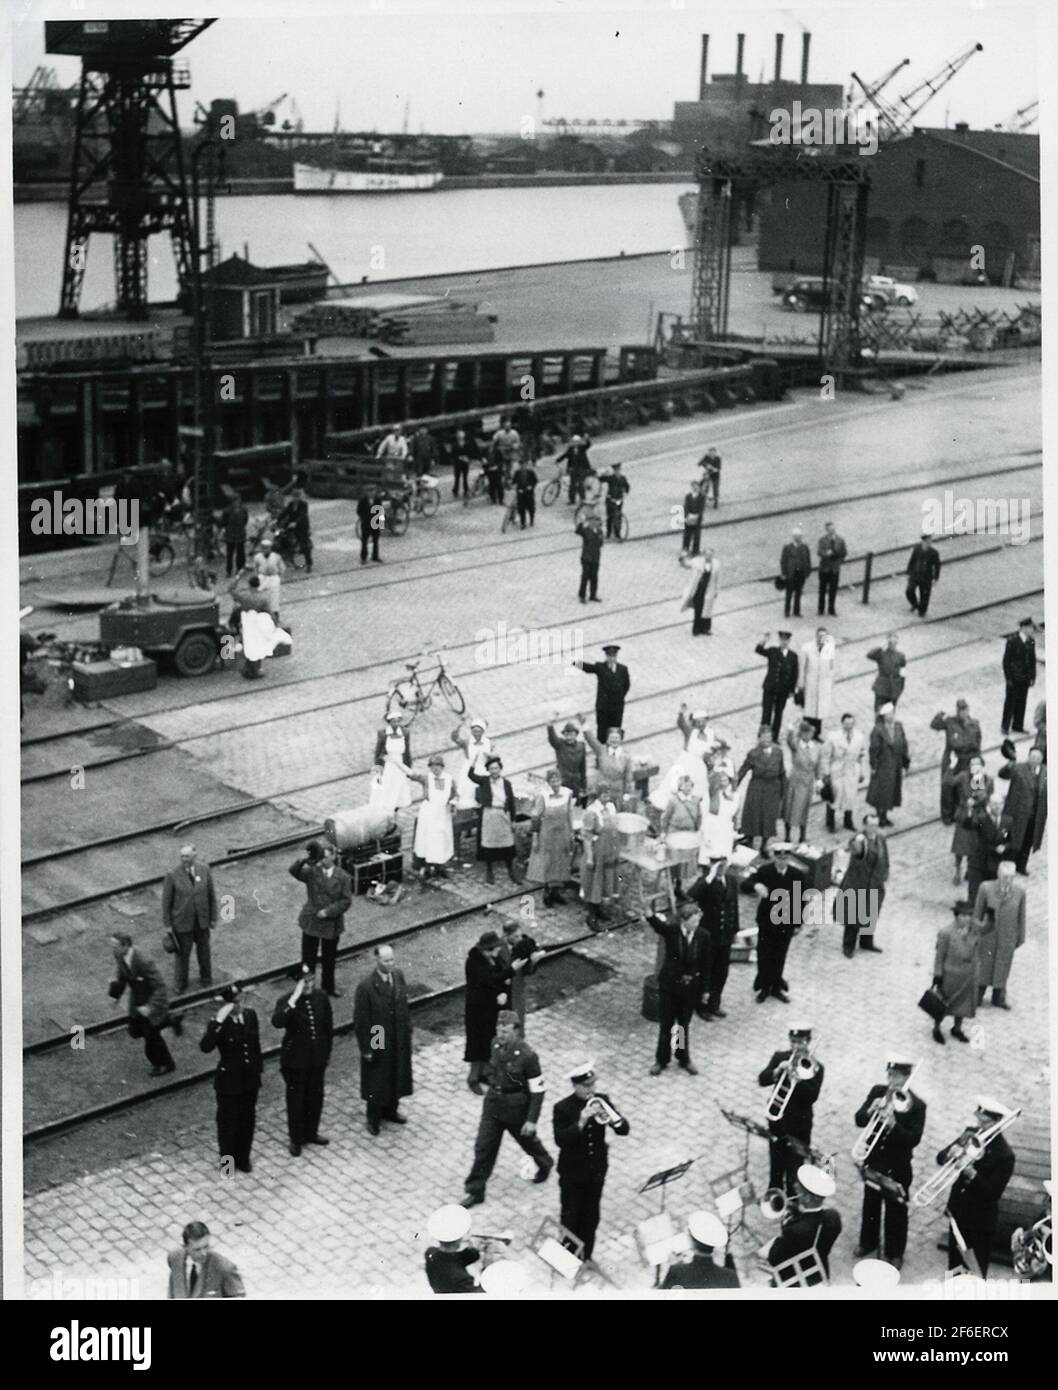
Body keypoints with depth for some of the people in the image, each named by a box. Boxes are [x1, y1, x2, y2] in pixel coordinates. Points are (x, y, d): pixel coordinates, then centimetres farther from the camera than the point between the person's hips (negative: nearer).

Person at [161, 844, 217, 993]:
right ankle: (180, 985, 34)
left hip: (202, 921, 3)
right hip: (182, 922, -3)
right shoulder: (172, 875, -19)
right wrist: (167, 924, -5)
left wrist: (213, 918, 3)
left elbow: (211, 894, 0)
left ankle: (206, 978, 44)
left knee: (204, 950, 21)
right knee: (182, 953, 11)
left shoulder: (204, 870, -11)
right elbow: (166, 900, -9)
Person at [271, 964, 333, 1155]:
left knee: (315, 1096, 18)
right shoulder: (286, 1000, -19)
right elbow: (277, 1022, -40)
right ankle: (296, 1139, 28)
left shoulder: (321, 997, -7)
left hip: (317, 1057, 4)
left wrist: (327, 1052, 10)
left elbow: (328, 1026, 5)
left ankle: (311, 1133, 39)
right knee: (296, 1099, 10)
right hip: (295, 1059, -4)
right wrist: (294, 999, -42)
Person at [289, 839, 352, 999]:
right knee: (308, 957, 3)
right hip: (311, 921, -1)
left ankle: (329, 987, 36)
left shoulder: (343, 877, -5)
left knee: (329, 958, 16)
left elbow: (346, 901, -8)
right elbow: (294, 871, -24)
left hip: (332, 923, 1)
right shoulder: (312, 871, -7)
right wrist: (302, 860, -43)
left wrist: (328, 911, -17)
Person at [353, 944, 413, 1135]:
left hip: (399, 1040, 5)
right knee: (376, 1082, 14)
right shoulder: (366, 987, -26)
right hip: (377, 1043, -5)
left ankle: (390, 1110, 44)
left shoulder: (398, 976, -7)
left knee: (396, 1076, 21)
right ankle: (373, 1118, 35)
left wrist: (408, 1030, 7)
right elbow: (360, 1021, -18)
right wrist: (366, 1048, -14)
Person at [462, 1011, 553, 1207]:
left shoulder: (527, 1056, -26)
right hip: (493, 1103, 5)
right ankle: (475, 1191, 17)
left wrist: (532, 1120, -18)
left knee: (528, 1139, 21)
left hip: (516, 1108, -5)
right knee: (483, 1147, 5)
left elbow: (537, 1090, -19)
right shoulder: (496, 1044, -8)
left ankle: (545, 1165, 53)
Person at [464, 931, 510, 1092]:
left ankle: (481, 1072, 31)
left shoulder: (496, 958, -2)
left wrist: (505, 993, -20)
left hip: (494, 1005, 6)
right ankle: (473, 1078, 16)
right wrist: (511, 970, -36)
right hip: (478, 1007, -6)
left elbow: (505, 980, 1)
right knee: (479, 1041, 2)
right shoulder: (474, 962, -22)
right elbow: (489, 979, -32)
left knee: (488, 1041, 15)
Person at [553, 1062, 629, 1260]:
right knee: (570, 1217, 10)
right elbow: (560, 1140, -27)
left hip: (597, 1171, 4)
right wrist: (580, 1123, -37)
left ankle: (585, 1257, 33)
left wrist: (613, 1119, -31)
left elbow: (624, 1130, -9)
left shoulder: (602, 1100, -6)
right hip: (572, 1173, -4)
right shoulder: (562, 1108, -17)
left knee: (591, 1217, 16)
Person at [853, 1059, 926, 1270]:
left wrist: (893, 1124, -36)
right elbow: (858, 1120, -8)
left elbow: (914, 1140, -23)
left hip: (898, 1166, -4)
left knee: (896, 1210, 11)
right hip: (873, 1160, 4)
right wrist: (871, 1111, -28)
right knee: (870, 1204, 21)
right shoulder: (877, 1091, -6)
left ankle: (895, 1253, 28)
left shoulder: (917, 1105, -17)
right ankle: (868, 1243, 42)